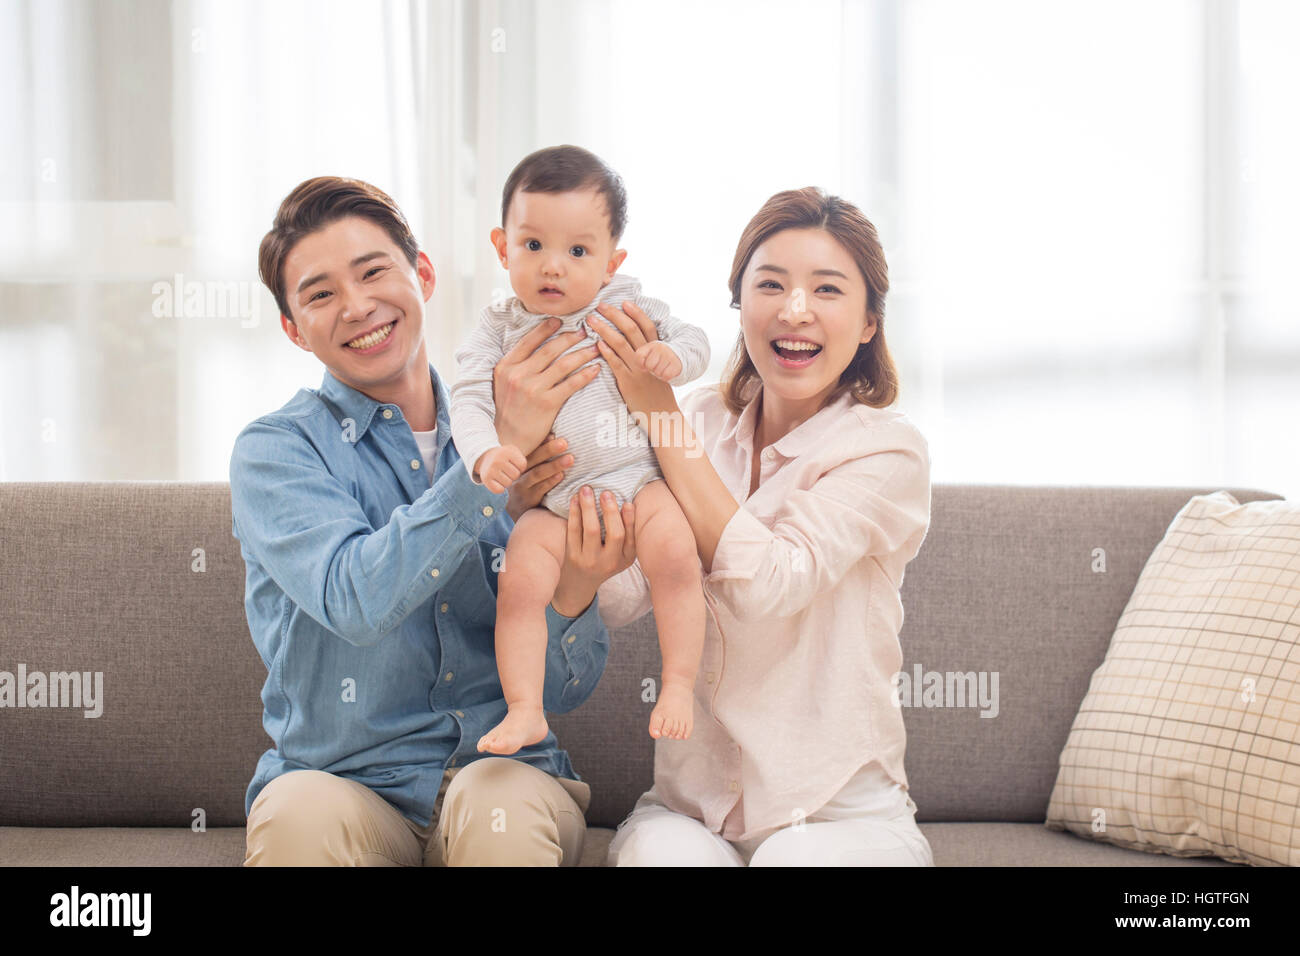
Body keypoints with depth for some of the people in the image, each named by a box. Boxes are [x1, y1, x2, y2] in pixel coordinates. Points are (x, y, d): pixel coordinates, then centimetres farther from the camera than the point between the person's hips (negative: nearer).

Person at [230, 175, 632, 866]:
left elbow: (563, 691, 6)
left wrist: (570, 595, -16)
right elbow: (356, 600, -22)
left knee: (501, 803, -32)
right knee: (298, 811, -34)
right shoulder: (274, 451, -1)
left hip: (506, 767, 2)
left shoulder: (512, 431, 7)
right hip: (348, 783, -1)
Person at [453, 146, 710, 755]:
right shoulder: (499, 331, 2)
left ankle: (678, 685, -15)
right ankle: (525, 710, -11)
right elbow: (469, 398, -6)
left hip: (636, 477, -1)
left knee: (673, 551, -27)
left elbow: (694, 340, 12)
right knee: (520, 579, -21)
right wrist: (485, 454, -27)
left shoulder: (627, 306, 3)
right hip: (551, 499, 1)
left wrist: (672, 357, -13)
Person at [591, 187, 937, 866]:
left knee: (799, 859, -33)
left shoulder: (888, 449, -6)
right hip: (689, 803, 1)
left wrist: (659, 409, -19)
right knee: (663, 854, -32)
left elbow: (768, 583, -22)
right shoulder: (701, 422, 6)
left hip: (842, 810, -1)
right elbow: (616, 600, -3)